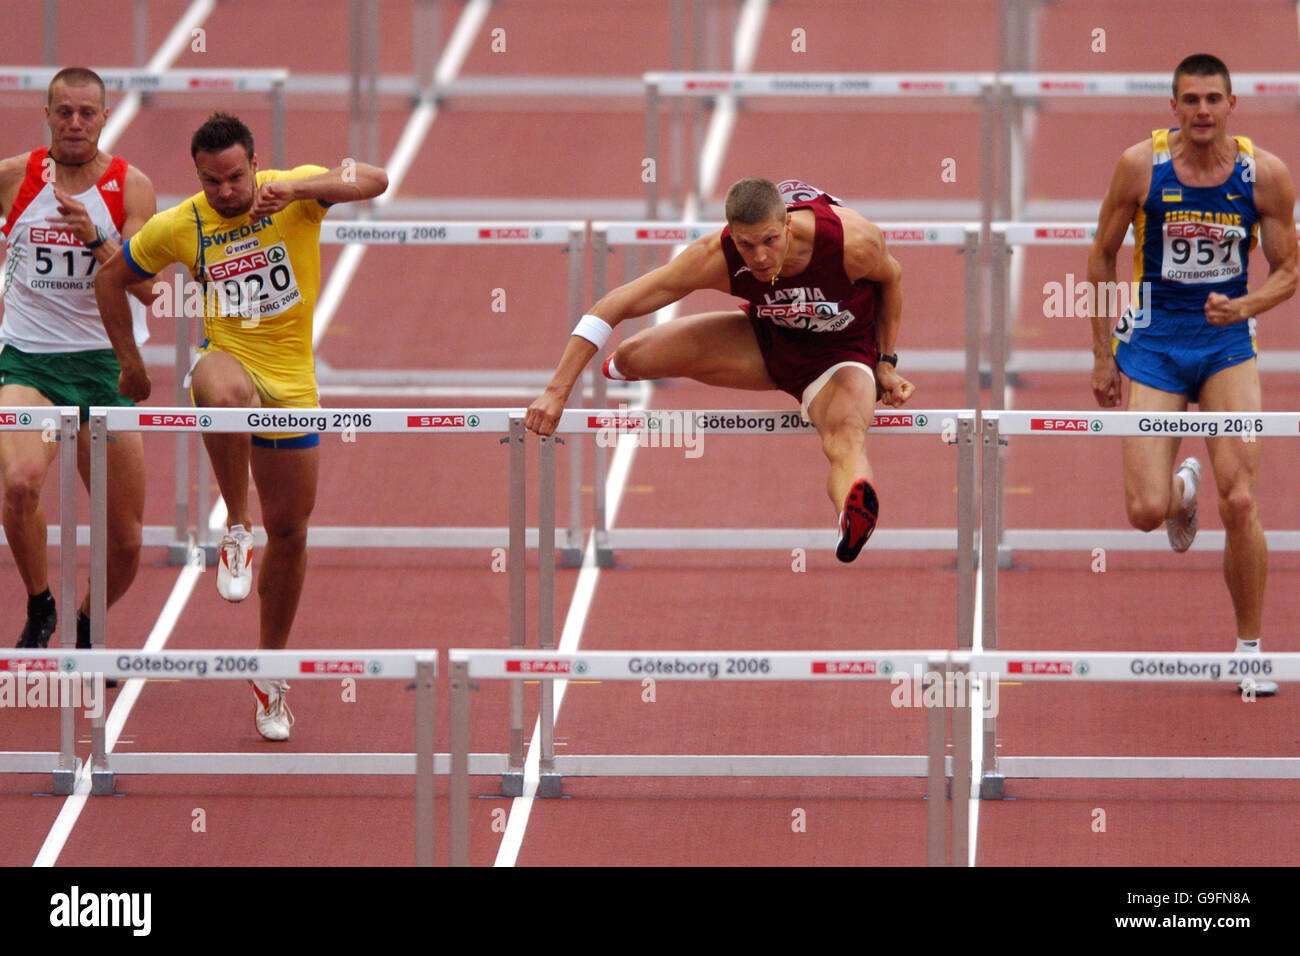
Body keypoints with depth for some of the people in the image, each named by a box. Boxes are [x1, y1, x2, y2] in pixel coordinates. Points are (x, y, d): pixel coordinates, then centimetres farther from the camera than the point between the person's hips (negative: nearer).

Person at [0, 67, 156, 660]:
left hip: (106, 365, 1)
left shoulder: (130, 187, -2)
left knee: (126, 542, 3)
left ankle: (85, 625, 33)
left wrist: (96, 236, -26)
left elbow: (144, 286, -13)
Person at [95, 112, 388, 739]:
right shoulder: (179, 226, -5)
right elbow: (112, 278, 12)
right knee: (227, 394, -42)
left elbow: (374, 181, -26)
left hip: (292, 379, 2)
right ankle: (237, 531, -23)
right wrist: (129, 361, 10)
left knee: (290, 532, 9)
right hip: (227, 357, -1)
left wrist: (295, 190, -41)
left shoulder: (295, 192, -9)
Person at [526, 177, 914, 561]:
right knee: (633, 357, -12)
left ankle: (853, 524, -74)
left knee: (846, 436, -39)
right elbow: (616, 304, -25)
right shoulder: (716, 258, -29)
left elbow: (891, 277, -6)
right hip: (766, 339, 3)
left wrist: (886, 363, -2)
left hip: (840, 353, -3)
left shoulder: (853, 242, -33)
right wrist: (558, 390, -29)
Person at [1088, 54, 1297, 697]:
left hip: (1227, 341, 0)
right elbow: (1101, 257, 3)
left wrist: (1244, 306, -19)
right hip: (1153, 341, 0)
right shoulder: (1141, 166, -9)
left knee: (1240, 501, -12)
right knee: (1146, 513, -8)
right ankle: (1182, 488, 32)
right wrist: (1101, 355, 3)